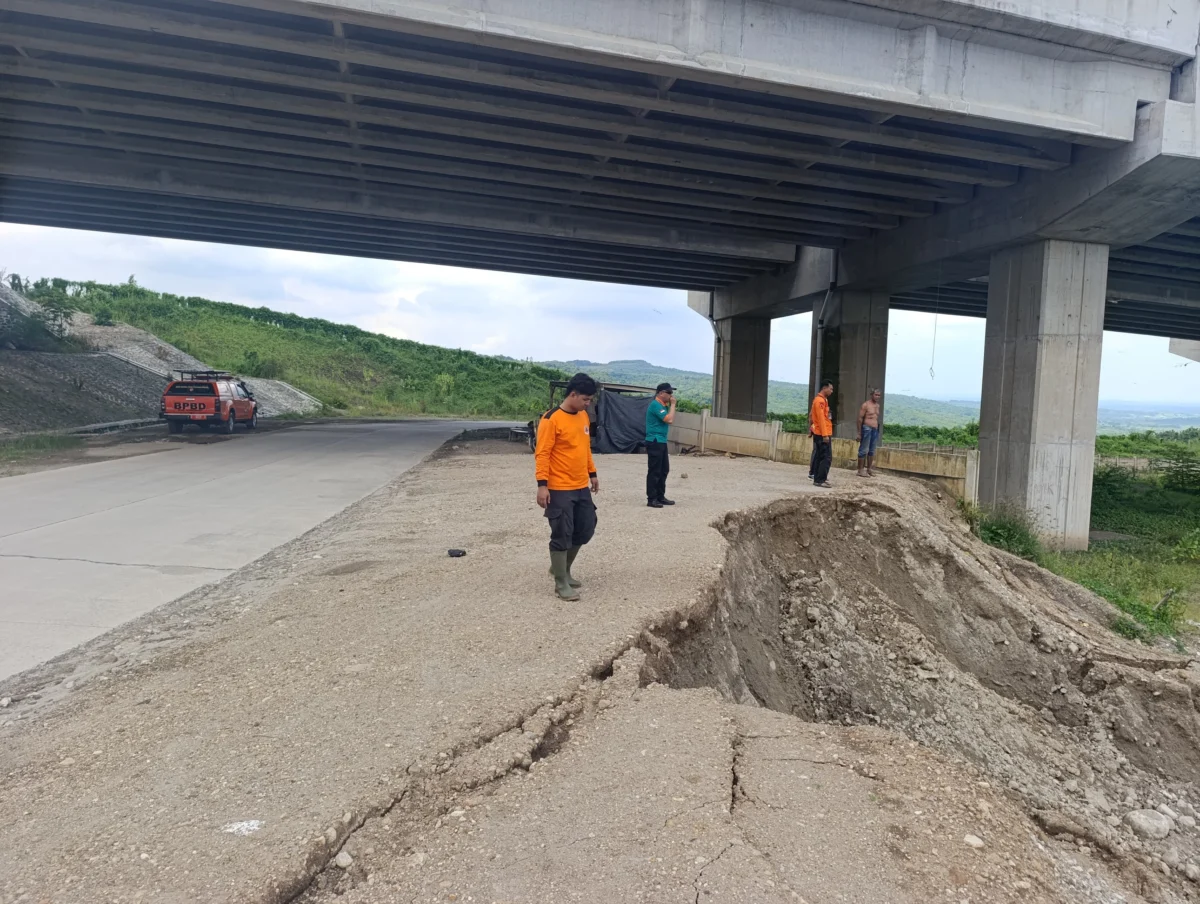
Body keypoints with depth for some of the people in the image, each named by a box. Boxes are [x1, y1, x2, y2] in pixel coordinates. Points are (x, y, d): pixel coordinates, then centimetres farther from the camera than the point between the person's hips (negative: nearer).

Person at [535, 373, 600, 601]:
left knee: (585, 530, 13)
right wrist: (542, 484, -21)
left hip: (581, 487, 8)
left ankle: (562, 569, 32)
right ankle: (561, 583, 10)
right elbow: (542, 454, -17)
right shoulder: (551, 419, -15)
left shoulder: (584, 416, 10)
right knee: (562, 535, -2)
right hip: (559, 489, -8)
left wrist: (592, 474, 22)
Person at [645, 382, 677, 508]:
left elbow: (671, 421, 18)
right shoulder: (656, 405, -15)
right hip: (654, 442, -10)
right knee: (654, 471, -7)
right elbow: (669, 419, -20)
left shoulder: (663, 405, 15)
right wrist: (672, 405, -12)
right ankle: (651, 499, -3)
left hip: (661, 442, 10)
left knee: (664, 470, 13)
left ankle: (660, 496, 20)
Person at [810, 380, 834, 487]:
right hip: (822, 434, -10)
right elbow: (821, 418, -20)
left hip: (820, 434, 10)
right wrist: (825, 434, -23)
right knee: (827, 458, -11)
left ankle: (817, 478, 14)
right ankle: (820, 480, -11)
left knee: (820, 457, 11)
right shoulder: (820, 400, -14)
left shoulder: (822, 400, 18)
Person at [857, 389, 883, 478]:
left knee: (872, 451, 11)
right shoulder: (865, 405, -7)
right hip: (867, 429, -7)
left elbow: (877, 418, 19)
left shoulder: (878, 406, 14)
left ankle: (869, 469, 20)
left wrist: (878, 430, 12)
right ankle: (861, 470, -1)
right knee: (864, 450, -4)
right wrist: (859, 433, -14)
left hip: (875, 430, 7)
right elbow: (860, 418, -10)